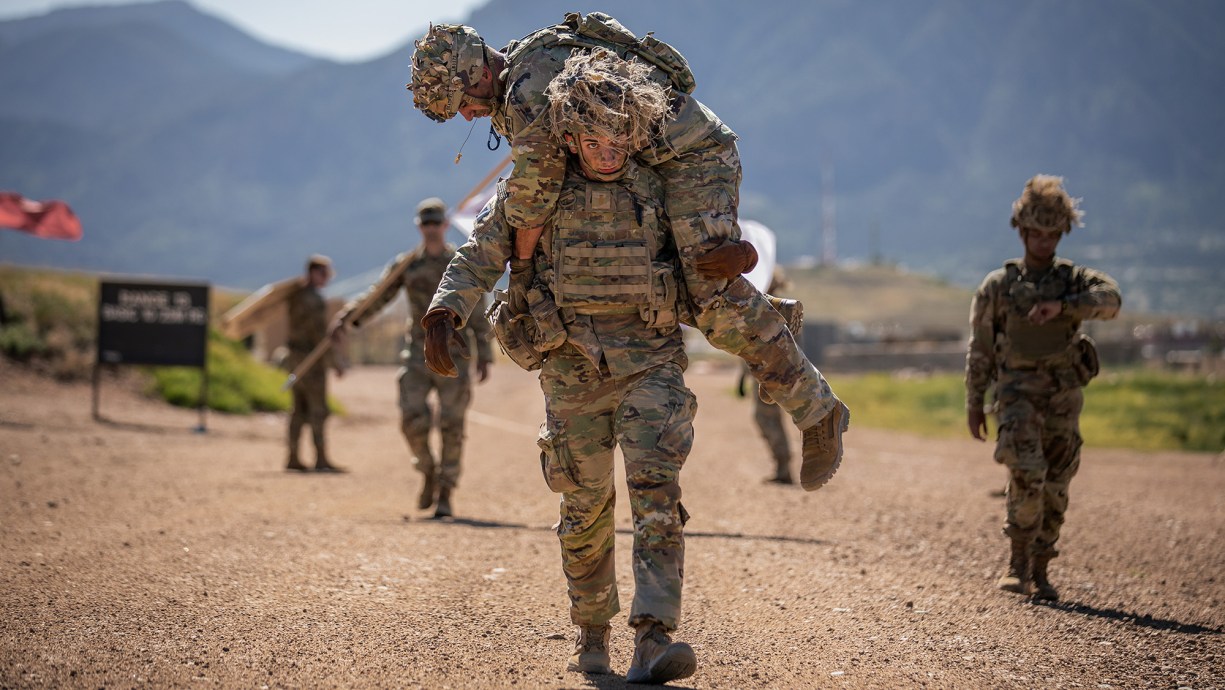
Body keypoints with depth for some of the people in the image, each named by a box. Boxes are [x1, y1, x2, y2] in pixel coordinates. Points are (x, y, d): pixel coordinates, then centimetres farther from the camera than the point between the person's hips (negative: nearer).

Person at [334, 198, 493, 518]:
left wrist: (484, 356, 0)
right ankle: (428, 473, 16)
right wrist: (349, 315, -16)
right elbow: (376, 296, 3)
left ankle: (446, 494, 6)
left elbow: (478, 314, 4)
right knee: (413, 420, -11)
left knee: (451, 426, -3)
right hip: (418, 354, 1)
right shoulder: (405, 265, 7)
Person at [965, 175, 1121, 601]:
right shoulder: (998, 285, 4)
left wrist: (1061, 306, -29)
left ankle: (1040, 571, 18)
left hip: (1063, 397, 2)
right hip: (1018, 393, -2)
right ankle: (1018, 562, -12)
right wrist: (974, 404, 3)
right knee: (1026, 473, -22)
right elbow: (980, 348, 7)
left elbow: (1110, 300, -16)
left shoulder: (1075, 281, 6)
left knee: (1054, 488, 6)